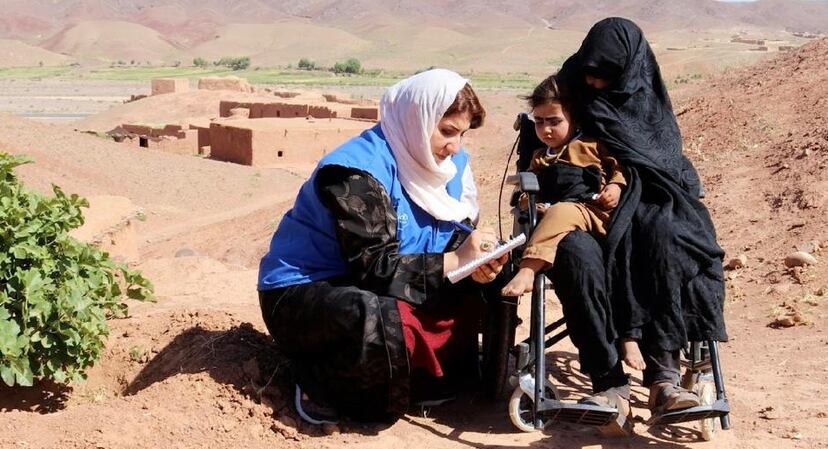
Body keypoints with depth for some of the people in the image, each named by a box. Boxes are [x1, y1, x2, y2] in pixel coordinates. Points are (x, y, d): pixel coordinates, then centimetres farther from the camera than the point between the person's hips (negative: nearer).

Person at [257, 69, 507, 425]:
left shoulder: (449, 162, 2)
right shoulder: (360, 169, -22)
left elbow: (451, 239, 2)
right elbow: (372, 266, -27)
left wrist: (476, 265, -20)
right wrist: (453, 262, -29)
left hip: (370, 291, 8)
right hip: (300, 293, -8)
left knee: (468, 301, -8)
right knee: (385, 322, -37)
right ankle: (320, 378, -8)